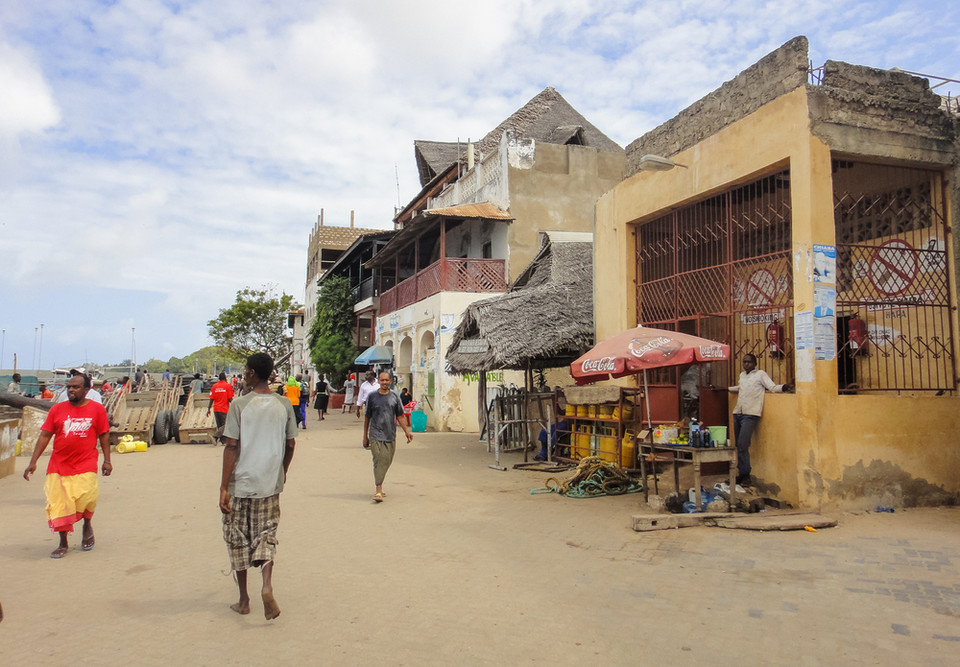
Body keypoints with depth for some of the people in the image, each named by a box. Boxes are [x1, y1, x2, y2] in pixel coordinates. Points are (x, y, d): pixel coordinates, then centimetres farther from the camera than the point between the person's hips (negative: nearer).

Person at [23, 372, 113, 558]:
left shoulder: (97, 409, 0)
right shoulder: (57, 410, 4)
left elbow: (104, 435, 6)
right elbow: (45, 436, 4)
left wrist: (107, 460, 2)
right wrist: (33, 462, -1)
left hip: (85, 465, -2)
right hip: (59, 465, 3)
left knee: (86, 497, -18)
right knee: (59, 504, 3)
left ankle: (87, 526, 15)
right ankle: (63, 544, 20)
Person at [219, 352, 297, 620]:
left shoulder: (239, 405, -11)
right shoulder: (284, 405, 0)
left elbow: (231, 446, -13)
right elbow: (290, 444, 5)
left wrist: (223, 487, -10)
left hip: (240, 484, -3)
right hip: (270, 483, 3)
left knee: (238, 539, 12)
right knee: (266, 536, 12)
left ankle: (243, 600, 20)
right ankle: (267, 585, -11)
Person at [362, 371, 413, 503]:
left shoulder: (395, 397, 7)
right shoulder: (372, 397, 2)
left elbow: (399, 416, 12)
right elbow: (367, 417, 8)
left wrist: (407, 431, 3)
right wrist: (365, 436, 8)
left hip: (390, 435, 3)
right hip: (375, 435, -3)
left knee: (387, 462, 6)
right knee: (379, 461, -12)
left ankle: (378, 485, 24)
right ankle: (378, 490, -11)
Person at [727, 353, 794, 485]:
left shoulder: (760, 374, 1)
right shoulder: (742, 375, 20)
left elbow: (773, 387, -7)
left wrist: (784, 387, -25)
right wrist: (727, 389, 47)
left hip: (750, 415, -7)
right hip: (737, 414, 7)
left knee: (742, 445, -14)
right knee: (739, 445, 8)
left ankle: (745, 475, -5)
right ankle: (742, 474, 15)